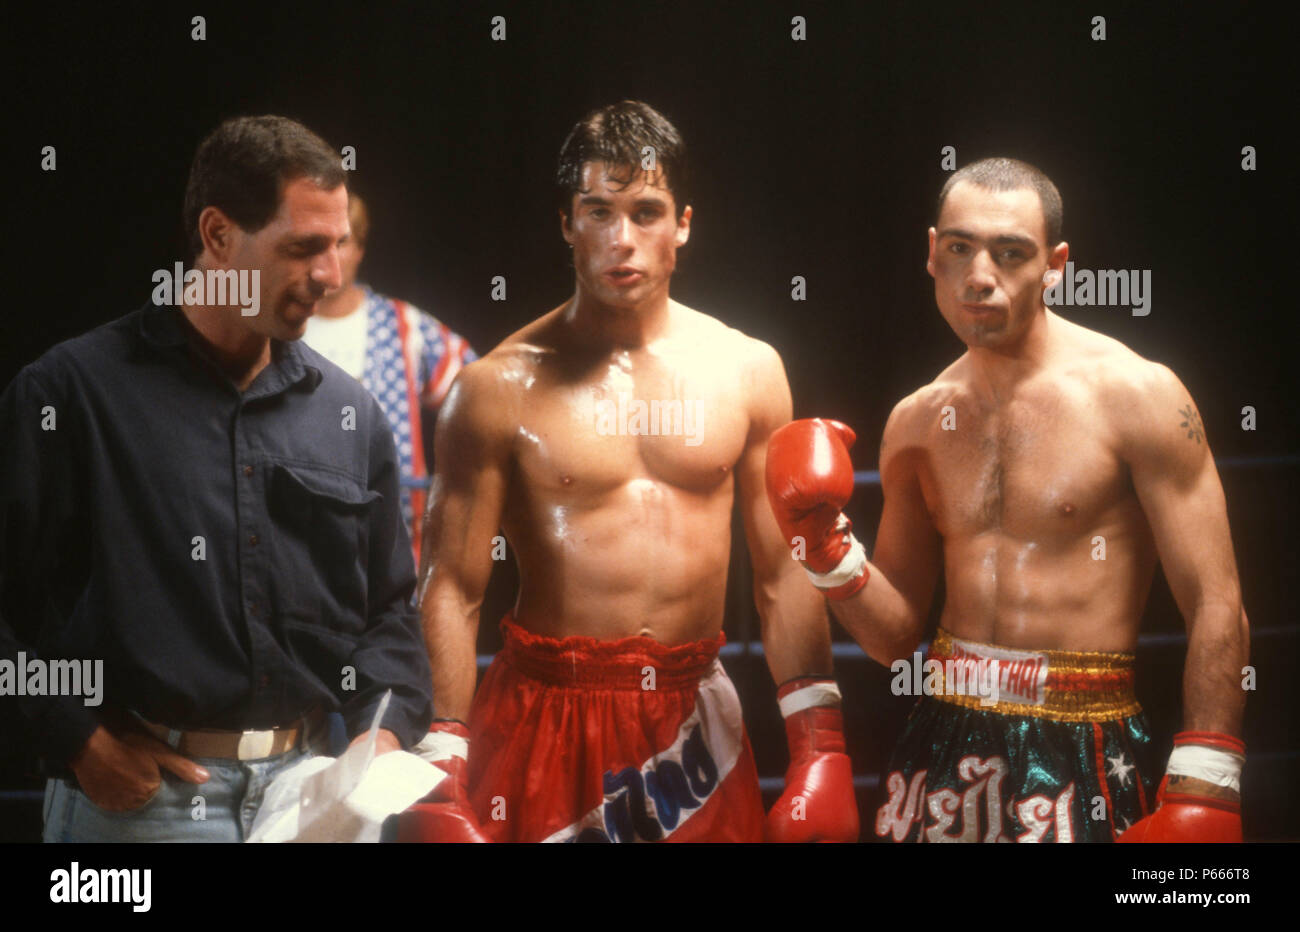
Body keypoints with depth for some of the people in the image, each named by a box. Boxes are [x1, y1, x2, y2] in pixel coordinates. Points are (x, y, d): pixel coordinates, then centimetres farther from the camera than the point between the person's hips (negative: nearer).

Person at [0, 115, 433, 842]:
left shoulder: (350, 414, 9)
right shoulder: (73, 393, -5)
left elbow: (389, 610, 16)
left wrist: (385, 730, 1)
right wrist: (77, 739, -10)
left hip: (308, 785, 4)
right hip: (137, 794, -4)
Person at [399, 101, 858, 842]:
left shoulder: (746, 370, 5)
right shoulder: (503, 388, -4)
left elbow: (783, 576, 8)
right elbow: (452, 589, -4)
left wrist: (820, 745, 3)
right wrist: (443, 771, -11)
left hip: (695, 721, 3)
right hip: (549, 718, -2)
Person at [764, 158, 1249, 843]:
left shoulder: (1133, 394, -8)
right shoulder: (916, 423, 7)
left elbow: (1216, 607, -10)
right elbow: (895, 635, 13)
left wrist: (1201, 796, -15)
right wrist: (827, 549, -5)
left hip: (1082, 760, -4)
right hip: (944, 747, 5)